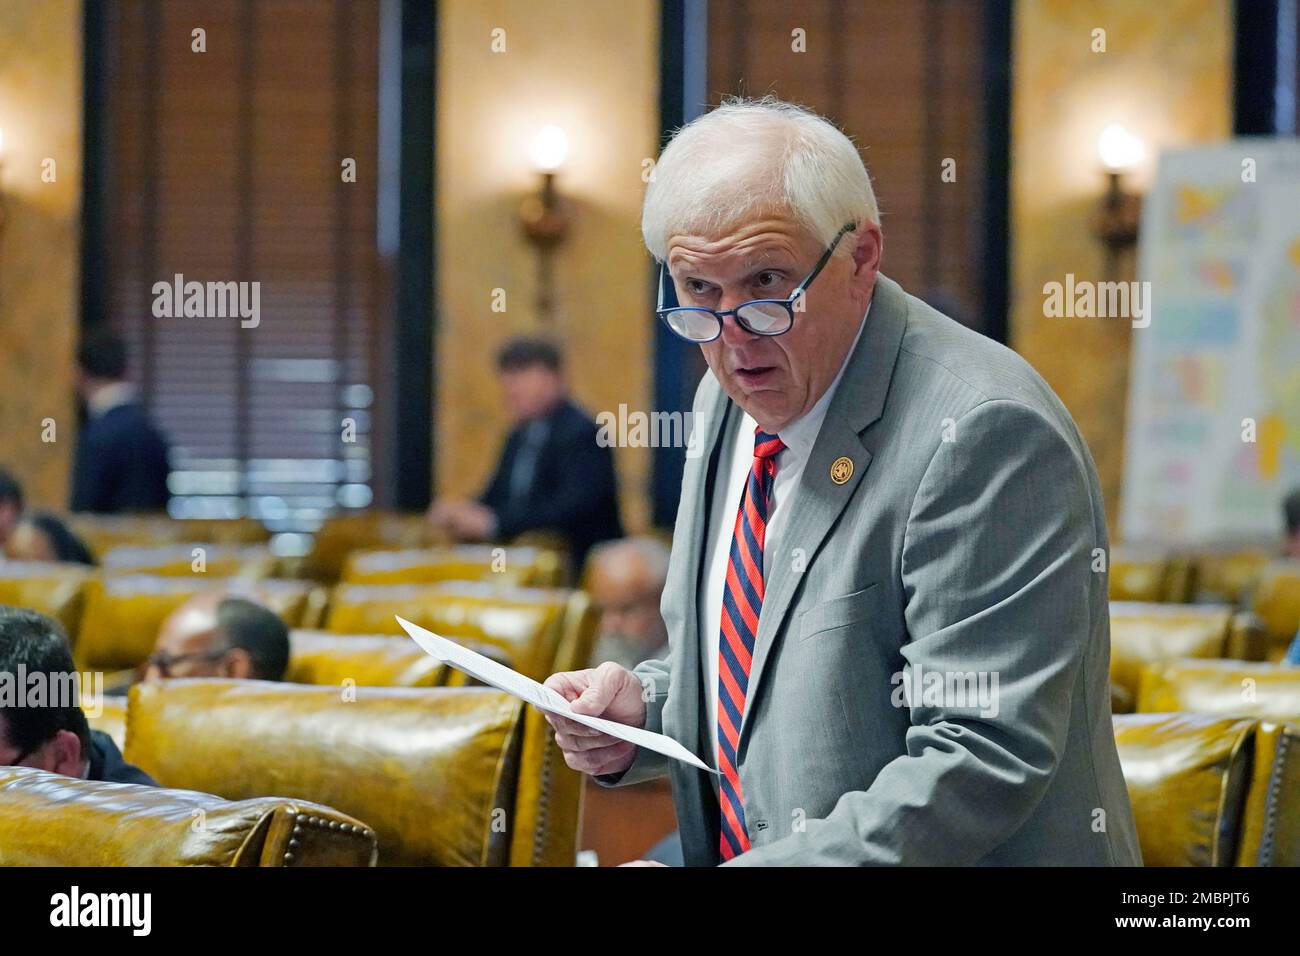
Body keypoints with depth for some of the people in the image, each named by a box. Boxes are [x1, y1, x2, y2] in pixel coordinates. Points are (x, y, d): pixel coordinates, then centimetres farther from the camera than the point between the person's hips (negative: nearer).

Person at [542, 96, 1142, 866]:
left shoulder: (987, 433, -18)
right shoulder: (735, 399, 9)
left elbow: (984, 760, -23)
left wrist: (744, 886, -26)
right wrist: (642, 711, 2)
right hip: (740, 846, 7)